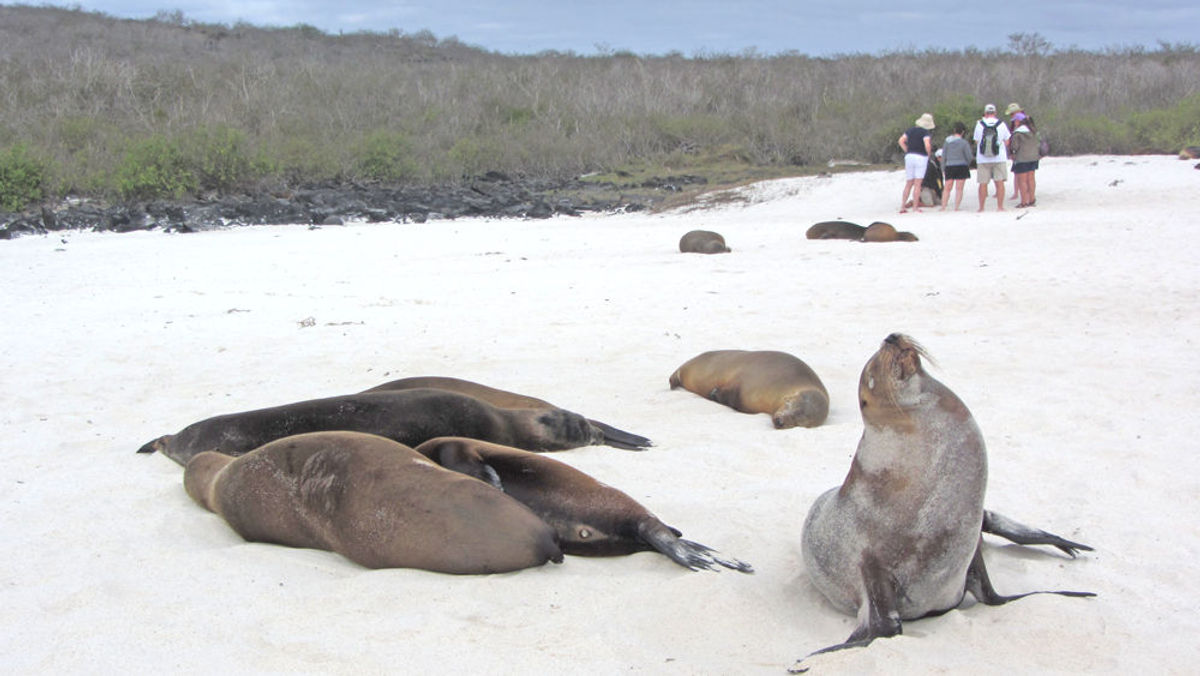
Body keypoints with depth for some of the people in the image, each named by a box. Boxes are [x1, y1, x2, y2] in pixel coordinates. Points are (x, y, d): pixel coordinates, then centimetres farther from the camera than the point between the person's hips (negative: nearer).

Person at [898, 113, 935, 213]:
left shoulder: (911, 130, 11)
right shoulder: (925, 132, -7)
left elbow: (901, 141, 5)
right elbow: (927, 145, -21)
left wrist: (908, 151, 8)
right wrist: (928, 154, -2)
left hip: (909, 156, 5)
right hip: (921, 157, -5)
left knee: (908, 184, 9)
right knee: (917, 184, -2)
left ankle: (902, 206, 3)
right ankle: (915, 207, -3)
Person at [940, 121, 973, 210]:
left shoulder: (947, 142, 1)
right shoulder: (964, 143, -10)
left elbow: (943, 156, 4)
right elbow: (969, 157, -5)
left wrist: (944, 167, 14)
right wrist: (967, 164, 16)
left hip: (949, 167, 3)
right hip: (961, 167, -3)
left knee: (947, 189, 10)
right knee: (959, 189, 1)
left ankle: (943, 207, 4)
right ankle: (956, 208, -2)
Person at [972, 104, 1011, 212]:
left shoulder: (979, 124, -2)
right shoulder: (1001, 124, -1)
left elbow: (976, 142, 5)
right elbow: (1007, 142, 4)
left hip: (982, 159, 0)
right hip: (999, 158, 0)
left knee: (983, 183, 4)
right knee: (999, 182, 2)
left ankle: (981, 207, 7)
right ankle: (1000, 206, 0)